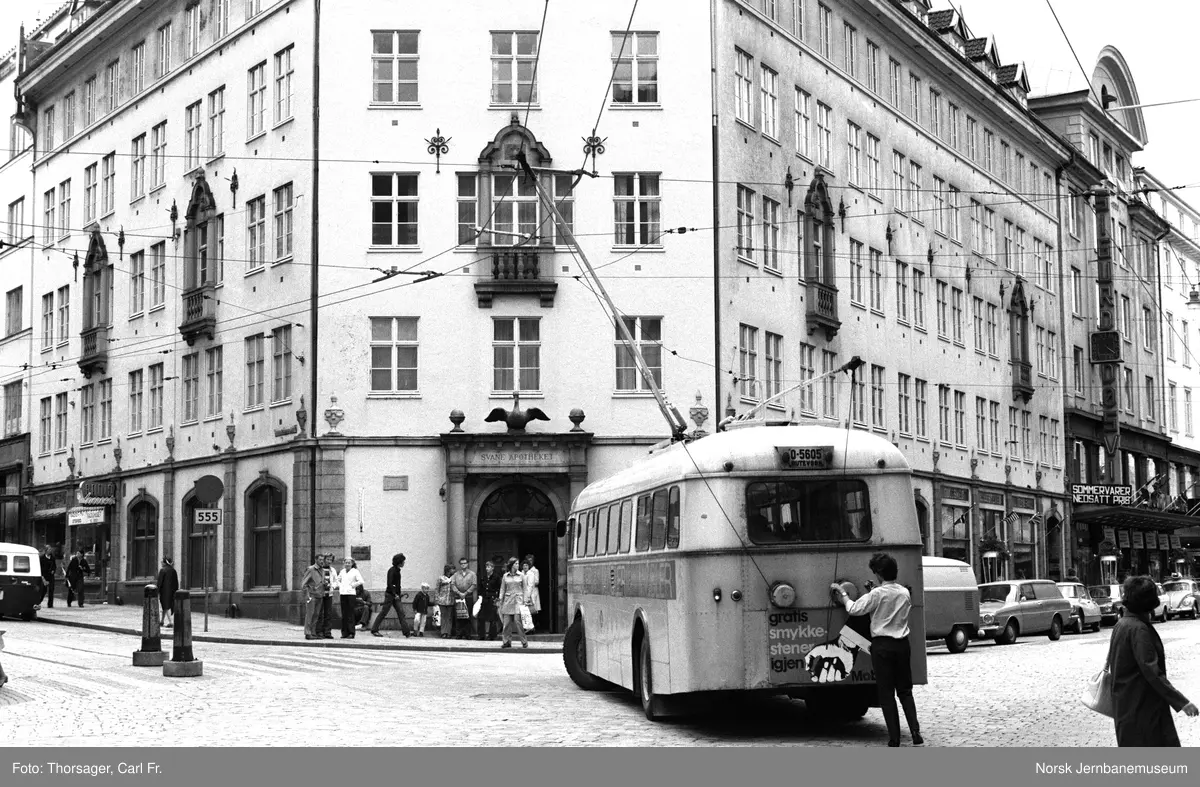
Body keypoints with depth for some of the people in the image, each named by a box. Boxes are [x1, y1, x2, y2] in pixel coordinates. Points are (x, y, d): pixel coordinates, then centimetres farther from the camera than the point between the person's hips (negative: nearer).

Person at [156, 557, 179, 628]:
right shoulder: (173, 570, 5)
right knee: (165, 606, 18)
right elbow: (176, 582, 7)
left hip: (164, 590, -6)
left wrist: (158, 592, -11)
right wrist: (176, 592, 13)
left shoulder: (162, 570, -12)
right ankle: (162, 621, 27)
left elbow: (159, 582, -14)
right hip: (172, 590, 6)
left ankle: (170, 622, -10)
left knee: (166, 607, -2)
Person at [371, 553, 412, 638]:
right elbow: (389, 584, -20)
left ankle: (407, 632, -3)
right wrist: (395, 594, -24)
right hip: (390, 595, -9)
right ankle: (374, 630, 7)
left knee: (401, 613, 1)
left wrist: (399, 594, 20)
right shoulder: (392, 570, -13)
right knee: (383, 613, -2)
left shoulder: (397, 570, 14)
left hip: (395, 595, 9)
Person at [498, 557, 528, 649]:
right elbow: (502, 589, 12)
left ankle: (524, 641, -3)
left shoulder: (521, 575, 5)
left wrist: (524, 601, 1)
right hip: (508, 600, 2)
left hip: (518, 600, -2)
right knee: (507, 622, -1)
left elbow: (524, 589, 7)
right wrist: (500, 601, 8)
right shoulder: (505, 576, 8)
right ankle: (507, 641, 5)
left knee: (518, 621, -10)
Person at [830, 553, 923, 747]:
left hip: (882, 645, -5)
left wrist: (843, 595, 10)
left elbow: (854, 609, -9)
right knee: (905, 691, 13)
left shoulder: (877, 594, -12)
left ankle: (894, 739, 0)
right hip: (902, 644, 5)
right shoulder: (905, 593, 4)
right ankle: (916, 733, 1)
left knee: (886, 694, 2)